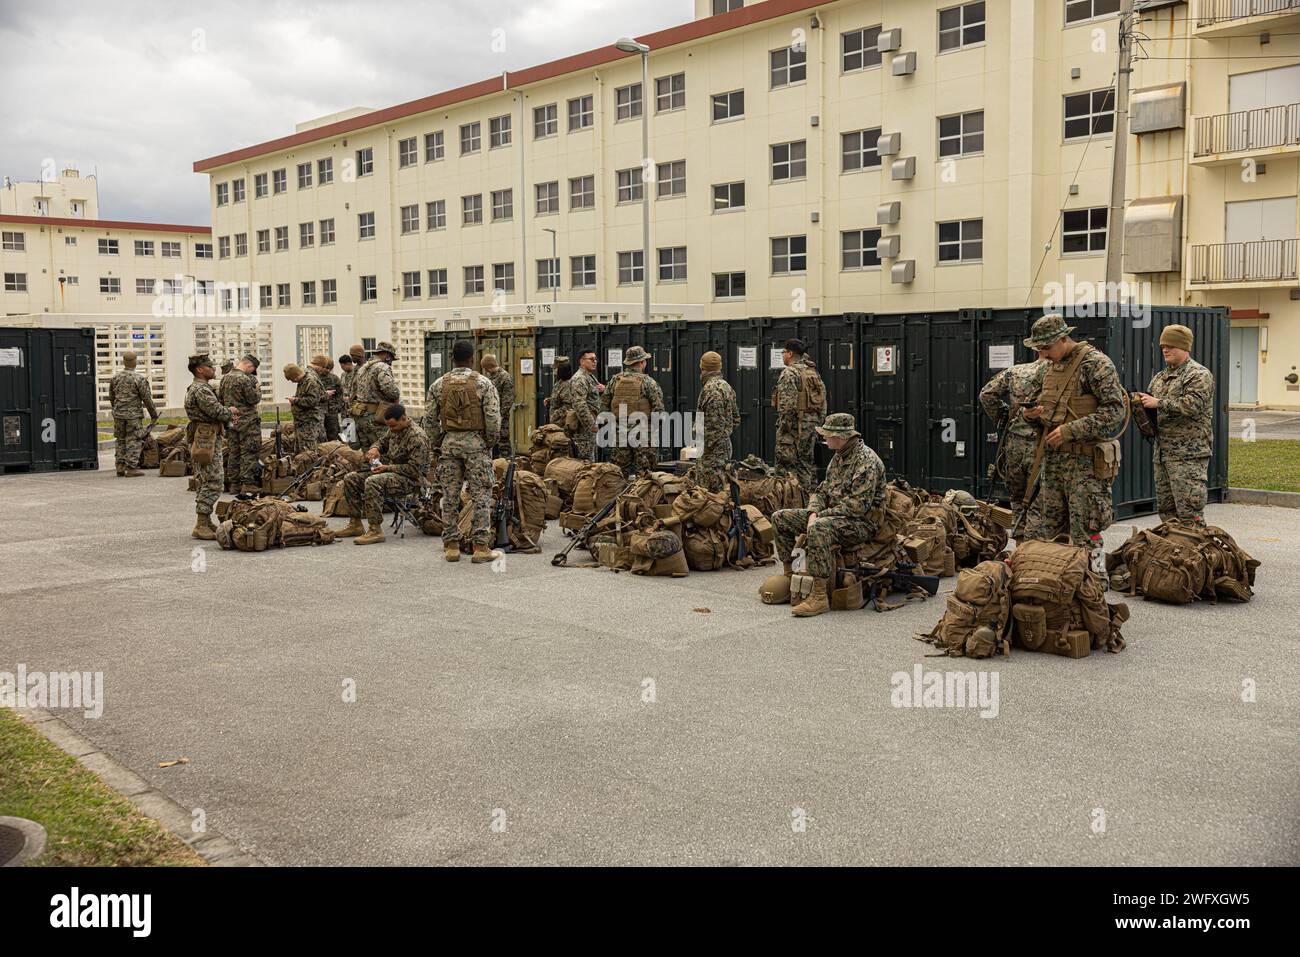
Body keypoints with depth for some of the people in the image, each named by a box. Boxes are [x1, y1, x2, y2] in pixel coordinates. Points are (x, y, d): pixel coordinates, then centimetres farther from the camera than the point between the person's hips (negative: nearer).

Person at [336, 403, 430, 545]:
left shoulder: (417, 437, -20)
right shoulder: (394, 430, 8)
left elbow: (414, 470, -23)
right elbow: (382, 441, 27)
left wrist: (387, 468, -20)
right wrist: (374, 448, 2)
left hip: (410, 480, -10)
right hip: (391, 472, 10)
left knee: (372, 482, -34)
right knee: (350, 479, 3)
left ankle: (376, 530, -31)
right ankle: (356, 525, 6)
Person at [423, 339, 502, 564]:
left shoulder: (438, 384, 5)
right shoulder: (483, 383, -4)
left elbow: (429, 419, 5)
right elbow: (493, 419, -9)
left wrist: (436, 445, 15)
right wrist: (490, 443, 5)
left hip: (449, 443, 3)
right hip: (476, 443, -3)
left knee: (450, 497, 8)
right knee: (481, 496, 1)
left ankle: (451, 546, 11)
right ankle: (481, 546, -1)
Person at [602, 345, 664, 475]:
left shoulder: (615, 380, 4)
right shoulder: (647, 381, -8)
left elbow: (604, 403, 9)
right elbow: (658, 407, -10)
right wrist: (653, 425, 4)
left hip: (619, 430, 4)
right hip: (642, 431, -4)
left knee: (621, 470, 10)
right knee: (643, 470, 1)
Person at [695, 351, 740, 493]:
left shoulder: (711, 388, -15)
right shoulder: (727, 386, 16)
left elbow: (715, 422, -21)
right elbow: (736, 419, 20)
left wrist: (706, 447, -18)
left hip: (713, 449, -10)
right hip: (726, 444, 10)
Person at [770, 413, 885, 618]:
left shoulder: (866, 461, -18)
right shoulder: (839, 456, 12)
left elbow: (858, 505, -25)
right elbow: (823, 490, 16)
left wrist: (820, 516, -20)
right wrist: (813, 512, -6)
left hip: (862, 523, -10)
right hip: (833, 515, 10)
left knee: (819, 528, -40)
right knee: (780, 517, 6)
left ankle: (820, 597, -38)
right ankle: (787, 575, 15)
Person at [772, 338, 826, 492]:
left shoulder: (789, 372, -11)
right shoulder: (813, 372, 15)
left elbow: (788, 403, -20)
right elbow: (823, 400, 15)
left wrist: (784, 424, -17)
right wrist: (819, 420, 18)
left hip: (794, 424, -8)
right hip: (813, 423, 8)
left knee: (787, 463, -5)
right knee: (808, 461, 14)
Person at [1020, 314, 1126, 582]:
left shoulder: (1096, 364, -11)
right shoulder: (1052, 367, 15)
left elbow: (1114, 410, -16)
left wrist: (1070, 430, -22)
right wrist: (1036, 414, 4)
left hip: (1085, 461, -8)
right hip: (1053, 459, 8)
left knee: (1086, 535, -3)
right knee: (1039, 529, 11)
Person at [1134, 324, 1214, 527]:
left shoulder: (1199, 375, -5)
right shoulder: (1159, 377, 19)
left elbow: (1192, 404, -21)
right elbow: (1152, 409, 23)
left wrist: (1158, 403, -20)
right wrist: (1141, 403, 1)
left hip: (1188, 455, -8)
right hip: (1162, 453, 8)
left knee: (1189, 511, -11)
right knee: (1165, 510, 11)